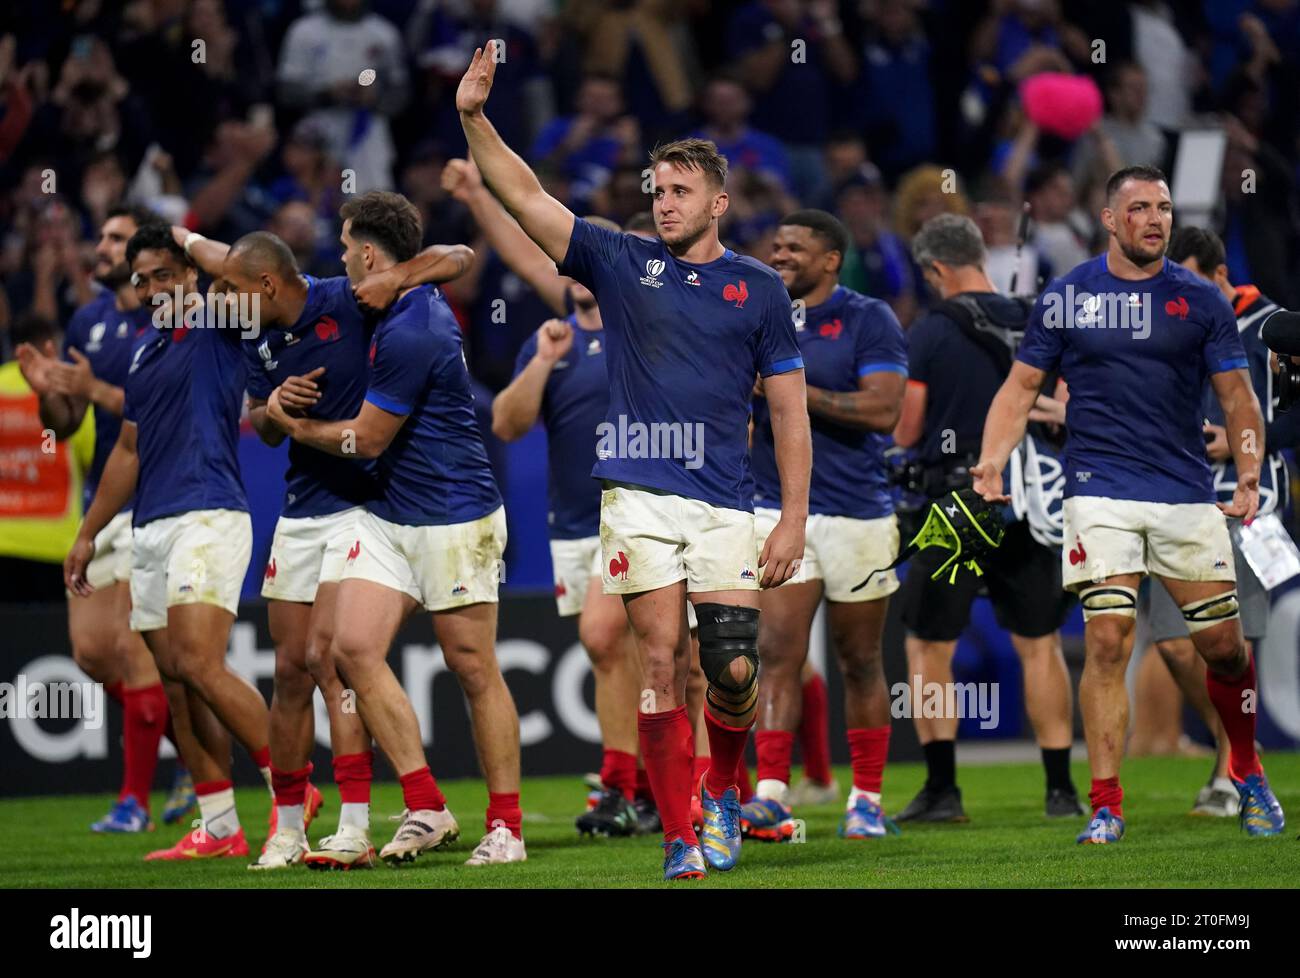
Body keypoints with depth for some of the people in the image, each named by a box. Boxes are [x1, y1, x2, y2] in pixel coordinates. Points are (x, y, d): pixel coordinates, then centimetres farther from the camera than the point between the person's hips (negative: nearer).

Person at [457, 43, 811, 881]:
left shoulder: (758, 288, 8)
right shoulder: (622, 264, 9)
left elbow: (789, 409, 7)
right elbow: (525, 196, 2)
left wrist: (794, 518, 0)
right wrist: (475, 118, -11)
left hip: (725, 505, 0)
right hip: (640, 496, 0)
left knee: (734, 671, -9)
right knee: (662, 664, -5)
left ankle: (724, 790, 21)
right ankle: (680, 839, 1)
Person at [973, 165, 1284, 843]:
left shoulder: (1200, 301, 5)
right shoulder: (1066, 298, 4)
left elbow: (1236, 396, 7)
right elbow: (1022, 386, 8)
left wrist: (1249, 477, -7)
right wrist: (991, 463, -7)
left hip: (1187, 493, 1)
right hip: (1100, 491, -1)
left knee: (1223, 646, 4)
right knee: (1107, 640, -12)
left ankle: (1247, 770, 29)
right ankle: (1105, 806, -7)